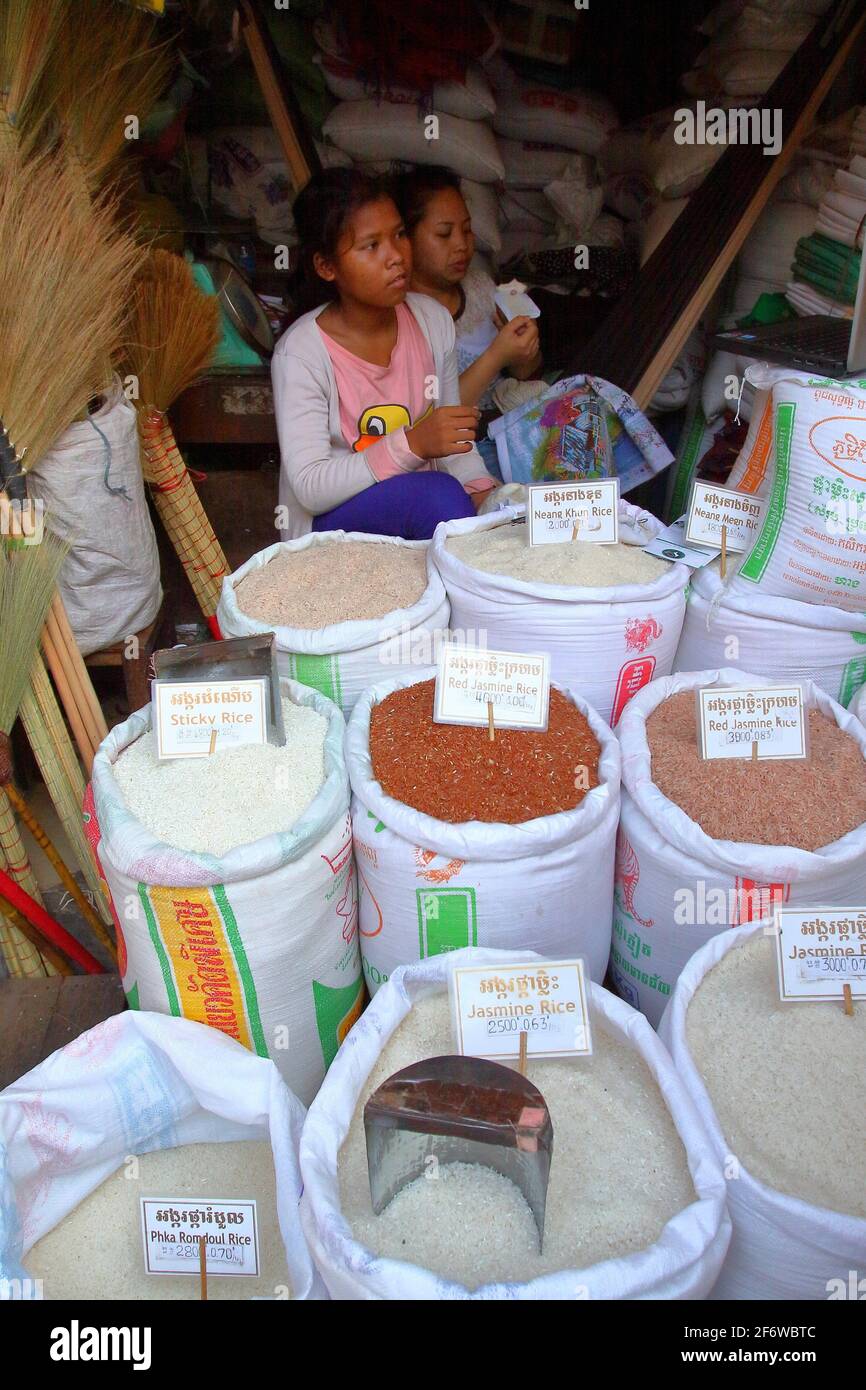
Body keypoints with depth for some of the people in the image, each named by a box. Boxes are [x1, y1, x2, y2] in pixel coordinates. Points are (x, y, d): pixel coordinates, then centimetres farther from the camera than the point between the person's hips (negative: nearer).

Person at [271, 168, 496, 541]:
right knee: (441, 495, -32)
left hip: (421, 507, 5)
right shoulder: (300, 352, -16)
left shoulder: (434, 320, 1)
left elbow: (452, 440, 10)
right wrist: (412, 444, -32)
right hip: (331, 522, -5)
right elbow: (311, 488, -22)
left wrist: (483, 492, -11)